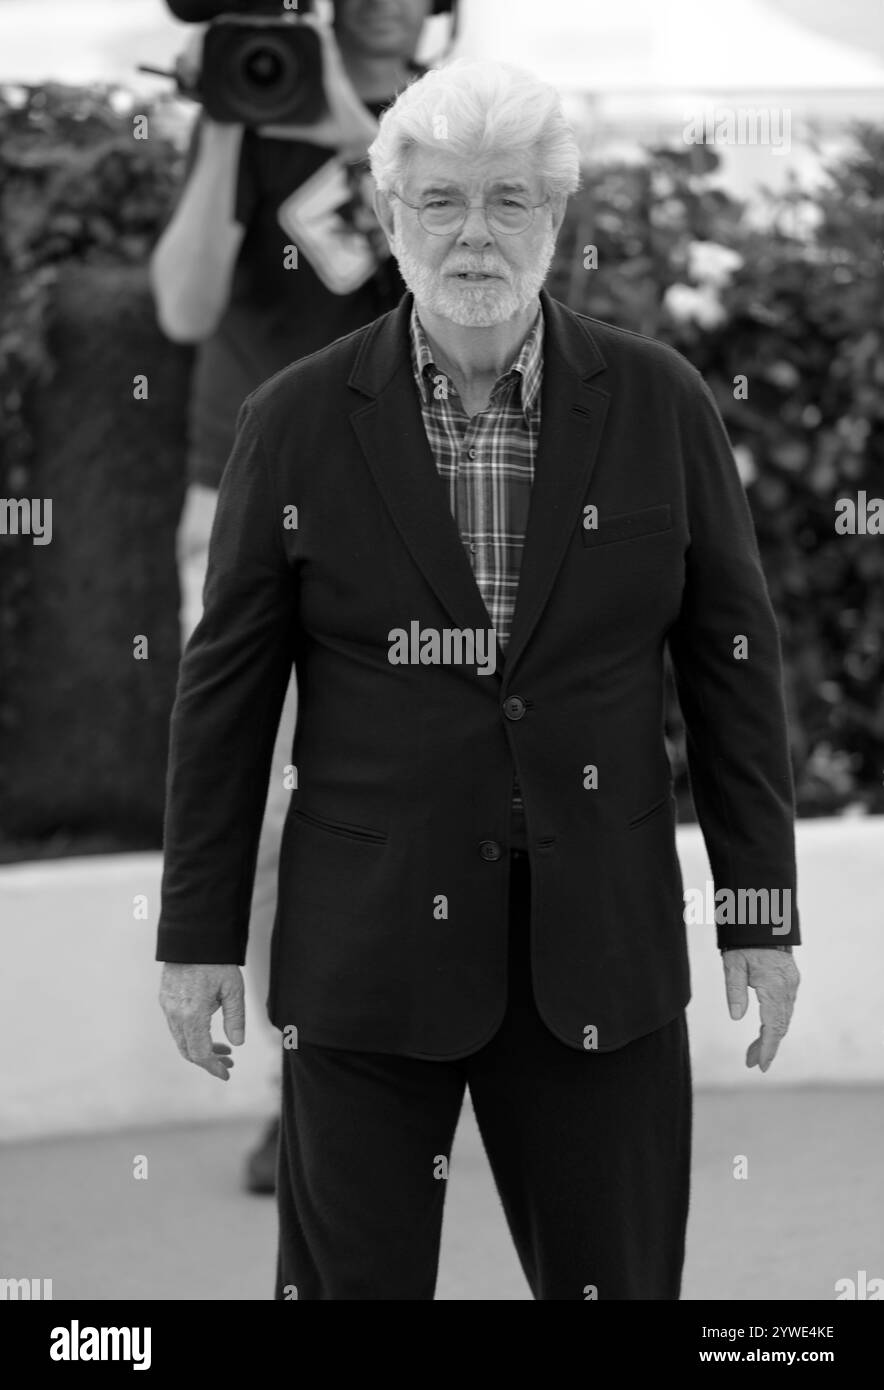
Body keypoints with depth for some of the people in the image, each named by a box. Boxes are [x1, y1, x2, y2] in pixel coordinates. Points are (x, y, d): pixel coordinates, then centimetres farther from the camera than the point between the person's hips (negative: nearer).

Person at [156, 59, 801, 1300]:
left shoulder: (661, 405, 1)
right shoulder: (297, 422, -1)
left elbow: (733, 661, 5)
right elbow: (227, 686, 3)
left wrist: (763, 910, 3)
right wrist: (201, 931, 2)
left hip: (600, 950, 1)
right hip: (365, 951, -1)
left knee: (618, 1280, 6)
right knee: (351, 1281, 5)